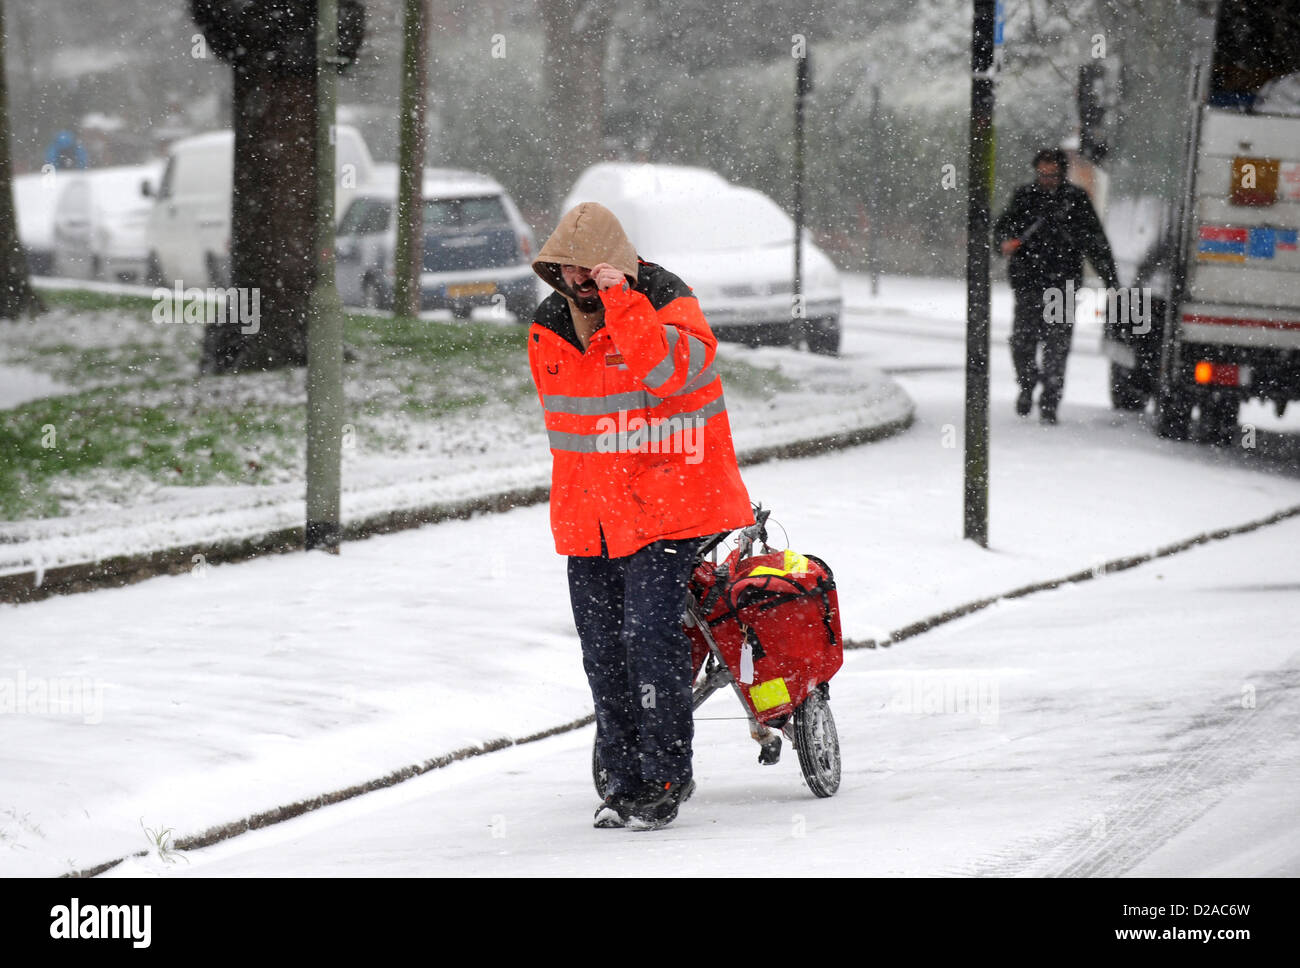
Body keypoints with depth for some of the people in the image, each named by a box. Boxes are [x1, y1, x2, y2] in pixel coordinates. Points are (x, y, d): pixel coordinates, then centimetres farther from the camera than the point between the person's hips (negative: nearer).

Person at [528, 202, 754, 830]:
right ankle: (626, 780, 17)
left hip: (663, 509, -6)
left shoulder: (667, 307, -10)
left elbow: (672, 370, -32)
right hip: (586, 514, 6)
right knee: (602, 651, 6)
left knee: (650, 637, -14)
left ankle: (666, 777, -3)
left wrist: (619, 302, -31)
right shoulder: (549, 329, 8)